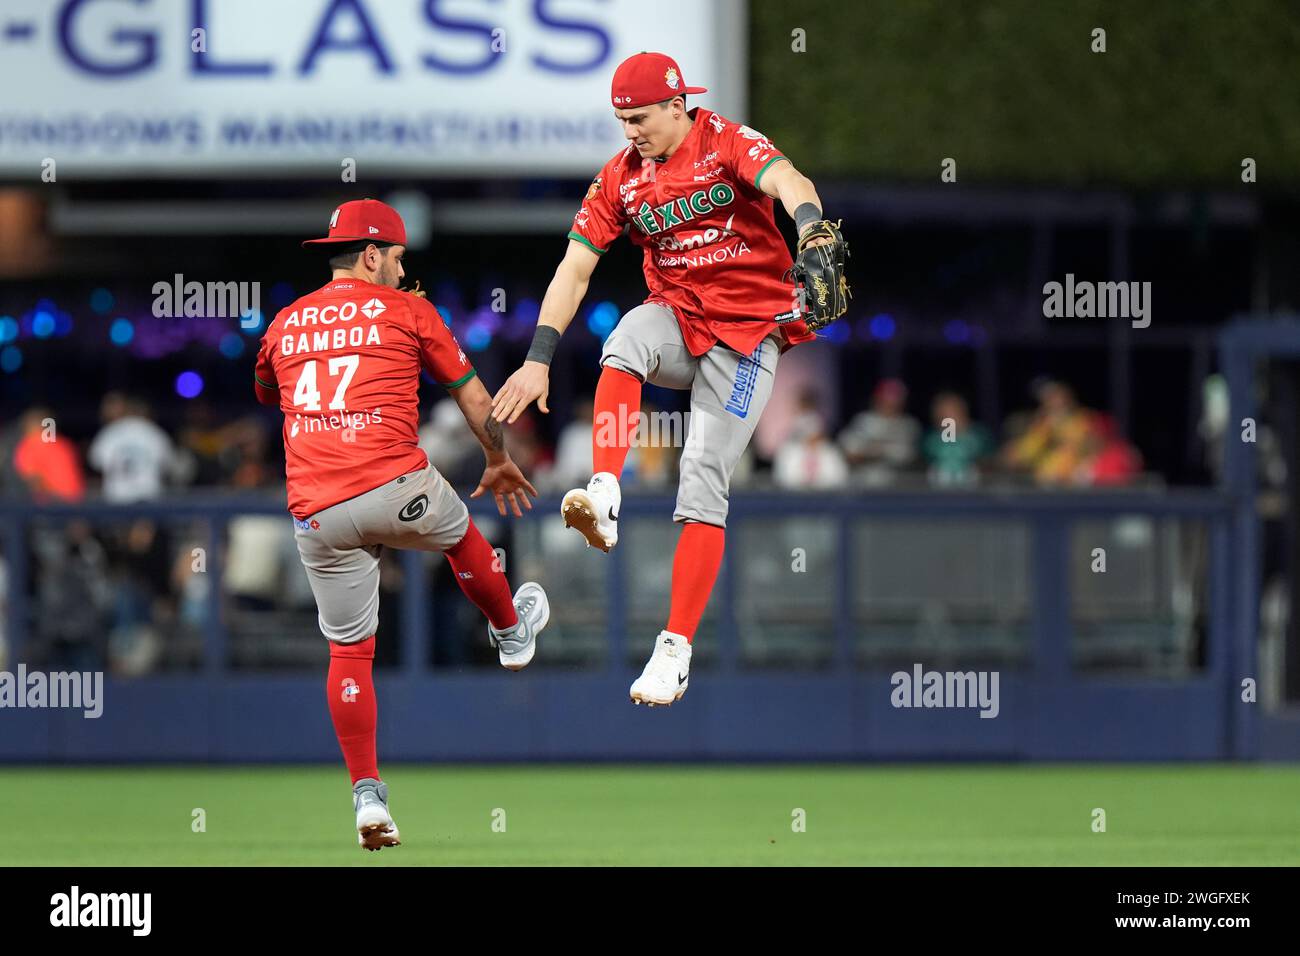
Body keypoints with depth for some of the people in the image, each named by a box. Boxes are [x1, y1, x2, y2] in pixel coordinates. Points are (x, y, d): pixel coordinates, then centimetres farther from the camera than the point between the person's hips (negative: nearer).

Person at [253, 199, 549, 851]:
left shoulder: (284, 324, 16)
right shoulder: (406, 310, 6)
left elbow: (266, 395, 36)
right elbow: (472, 396, 14)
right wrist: (500, 463, 30)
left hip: (316, 514, 3)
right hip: (395, 487, -3)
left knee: (348, 652, 9)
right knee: (460, 533, 31)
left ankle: (367, 797, 2)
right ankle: (511, 632, 56)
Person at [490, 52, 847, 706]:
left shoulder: (728, 143, -9)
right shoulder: (620, 177, 4)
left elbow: (787, 180, -29)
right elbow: (574, 268, 1)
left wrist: (808, 224, -53)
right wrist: (539, 360, -9)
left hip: (748, 331, -4)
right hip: (676, 318, 4)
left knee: (704, 477, -13)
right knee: (627, 341, -33)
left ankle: (676, 648, -11)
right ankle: (604, 497, -44)